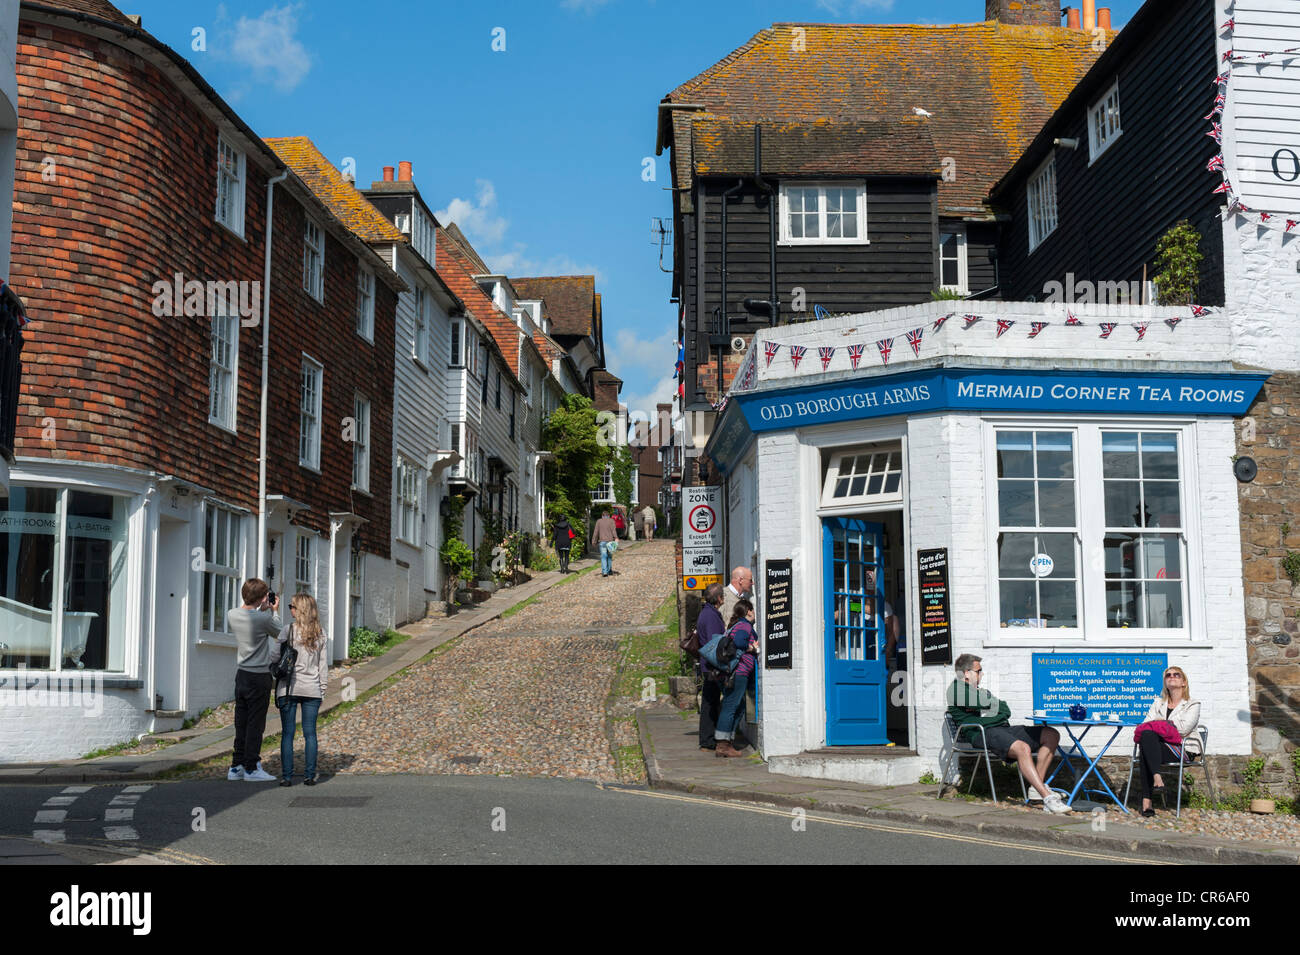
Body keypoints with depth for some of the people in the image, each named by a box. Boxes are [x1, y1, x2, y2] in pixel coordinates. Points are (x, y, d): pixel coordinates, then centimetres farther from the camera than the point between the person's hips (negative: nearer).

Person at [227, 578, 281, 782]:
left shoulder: (232, 615, 1)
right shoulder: (263, 619, -18)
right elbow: (279, 634, 0)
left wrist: (262, 610, 15)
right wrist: (274, 612, 11)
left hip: (241, 674, 7)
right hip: (259, 676, -7)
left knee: (241, 723, 13)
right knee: (255, 724, 0)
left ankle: (236, 767, 18)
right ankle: (251, 769, 4)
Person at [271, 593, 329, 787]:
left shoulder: (288, 631, -6)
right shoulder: (321, 634, 4)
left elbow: (274, 657, -7)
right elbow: (324, 665, 6)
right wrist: (322, 691, 12)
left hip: (289, 688, -3)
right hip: (312, 689, 3)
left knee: (287, 733, 2)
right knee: (310, 732, 7)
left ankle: (287, 776, 1)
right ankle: (310, 775, 7)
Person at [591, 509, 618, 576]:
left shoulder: (599, 522, 9)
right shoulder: (611, 521, 6)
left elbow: (595, 532, 5)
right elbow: (613, 530, -10)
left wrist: (594, 541, 7)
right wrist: (616, 538, -21)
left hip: (602, 541, 0)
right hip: (610, 541, 0)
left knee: (603, 556, -4)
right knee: (609, 556, 14)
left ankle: (604, 571, -16)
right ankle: (609, 570, 19)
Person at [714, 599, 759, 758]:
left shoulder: (735, 625, 21)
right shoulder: (745, 625, -9)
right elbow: (739, 642, -25)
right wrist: (753, 648, -9)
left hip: (735, 672, 10)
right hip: (739, 671, -10)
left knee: (739, 707, 14)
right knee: (731, 706, -10)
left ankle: (726, 743, 15)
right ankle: (722, 745, -11)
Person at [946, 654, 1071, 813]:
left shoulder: (979, 691, 32)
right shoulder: (957, 688, 4)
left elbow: (1006, 712, 18)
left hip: (1003, 728, 9)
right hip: (983, 733, -9)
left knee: (1051, 735, -3)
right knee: (1023, 748, -35)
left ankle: (1037, 786, -7)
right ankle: (1047, 797, -36)